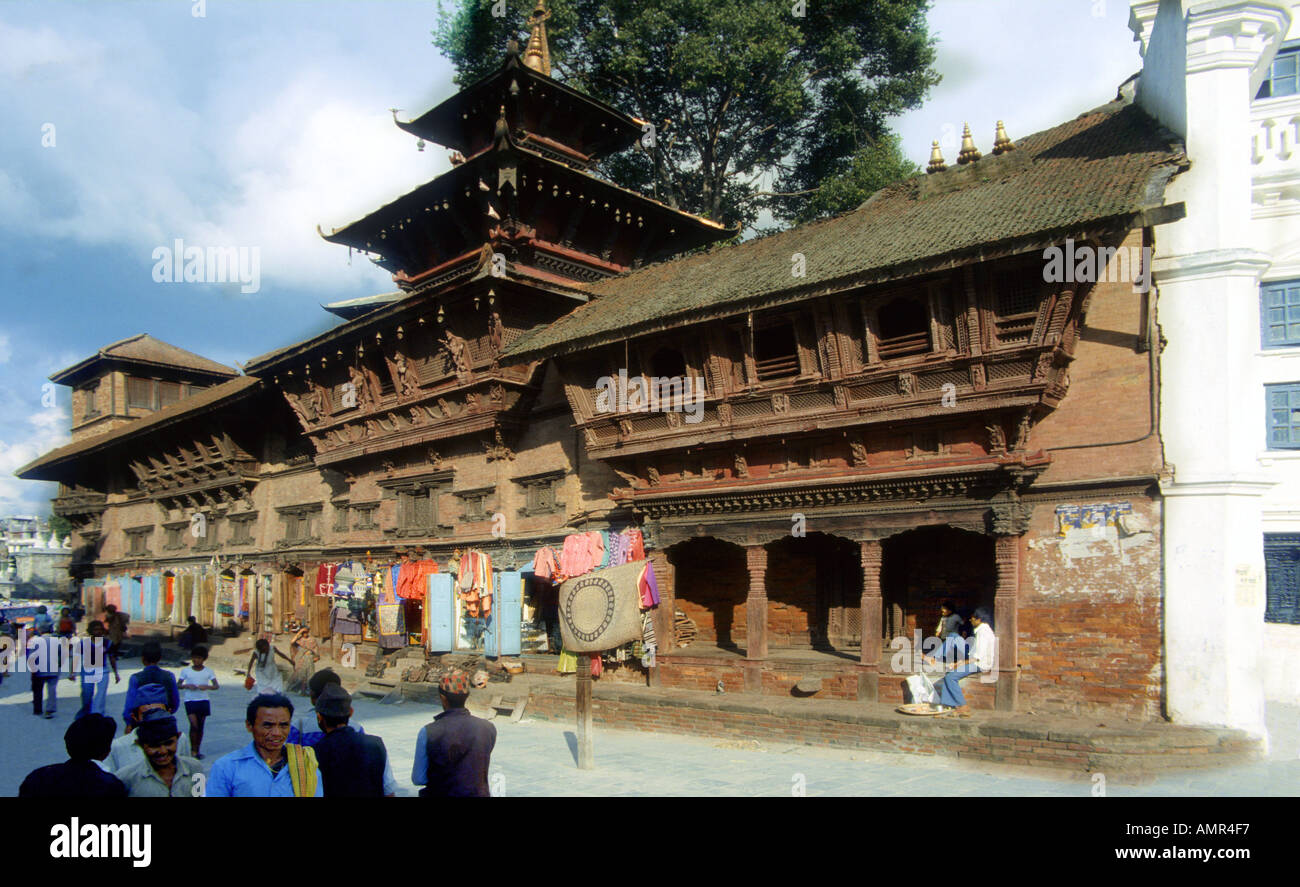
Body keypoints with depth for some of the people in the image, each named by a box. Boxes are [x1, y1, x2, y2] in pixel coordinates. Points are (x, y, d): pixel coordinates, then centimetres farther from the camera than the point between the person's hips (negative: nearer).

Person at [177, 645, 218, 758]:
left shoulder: (209, 671, 1)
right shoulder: (185, 670, 1)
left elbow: (217, 686, -2)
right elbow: (178, 685, 5)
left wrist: (207, 687, -21)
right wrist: (187, 686, -16)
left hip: (203, 701, 2)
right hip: (190, 701, -2)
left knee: (200, 726, 7)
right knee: (194, 725, -14)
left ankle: (197, 751, 19)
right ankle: (193, 750, -4)